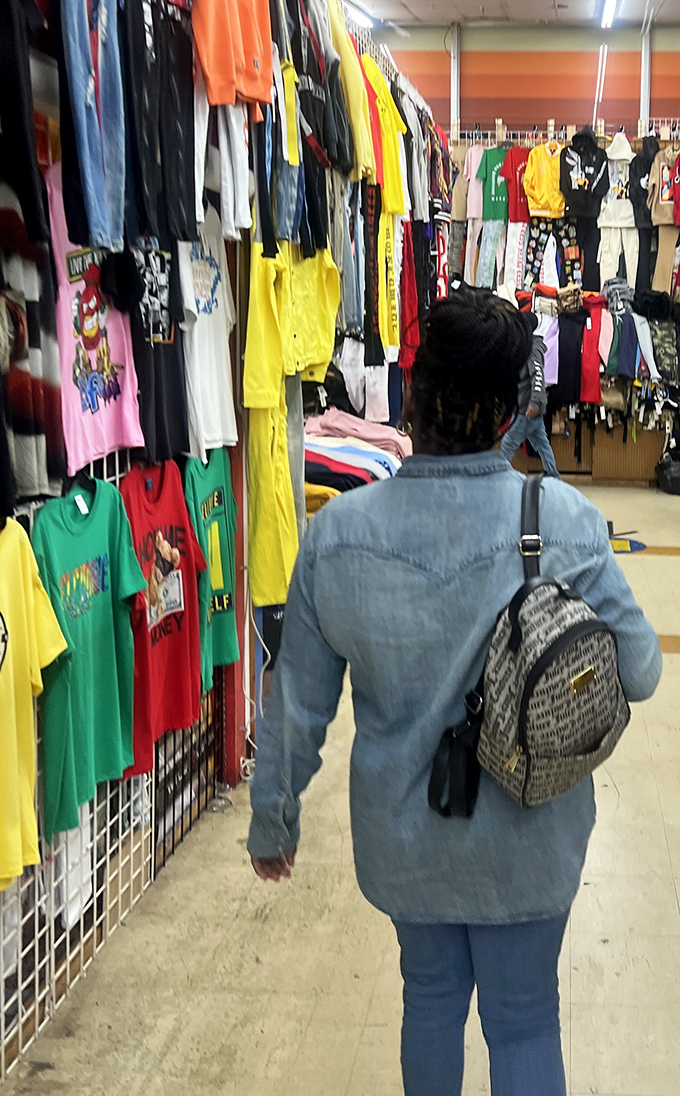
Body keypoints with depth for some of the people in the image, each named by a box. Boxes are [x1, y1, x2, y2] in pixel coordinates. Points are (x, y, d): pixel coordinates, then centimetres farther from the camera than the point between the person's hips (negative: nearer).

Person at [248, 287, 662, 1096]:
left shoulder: (336, 531, -16)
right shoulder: (562, 520, -22)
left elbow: (298, 701, -7)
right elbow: (638, 673, -12)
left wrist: (272, 818, 8)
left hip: (401, 832, 2)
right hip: (524, 837, -2)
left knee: (431, 994, 26)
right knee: (523, 1021, 17)